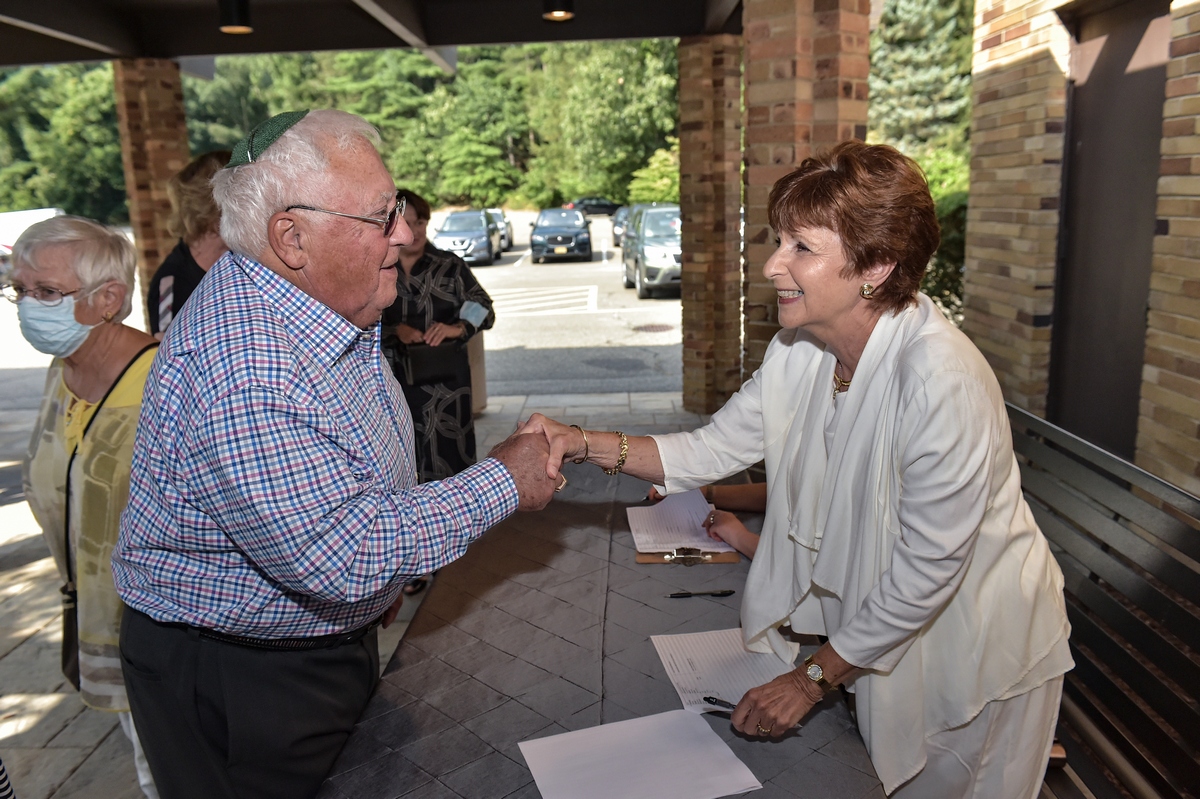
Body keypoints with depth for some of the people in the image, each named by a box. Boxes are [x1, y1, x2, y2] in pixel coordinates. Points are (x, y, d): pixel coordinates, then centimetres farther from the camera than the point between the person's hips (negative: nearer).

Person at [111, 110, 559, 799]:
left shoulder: (337, 305, -2)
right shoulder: (240, 374, -35)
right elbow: (342, 555, -36)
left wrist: (379, 579, 15)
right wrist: (503, 483, -27)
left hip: (336, 634, 9)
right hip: (233, 680, -8)